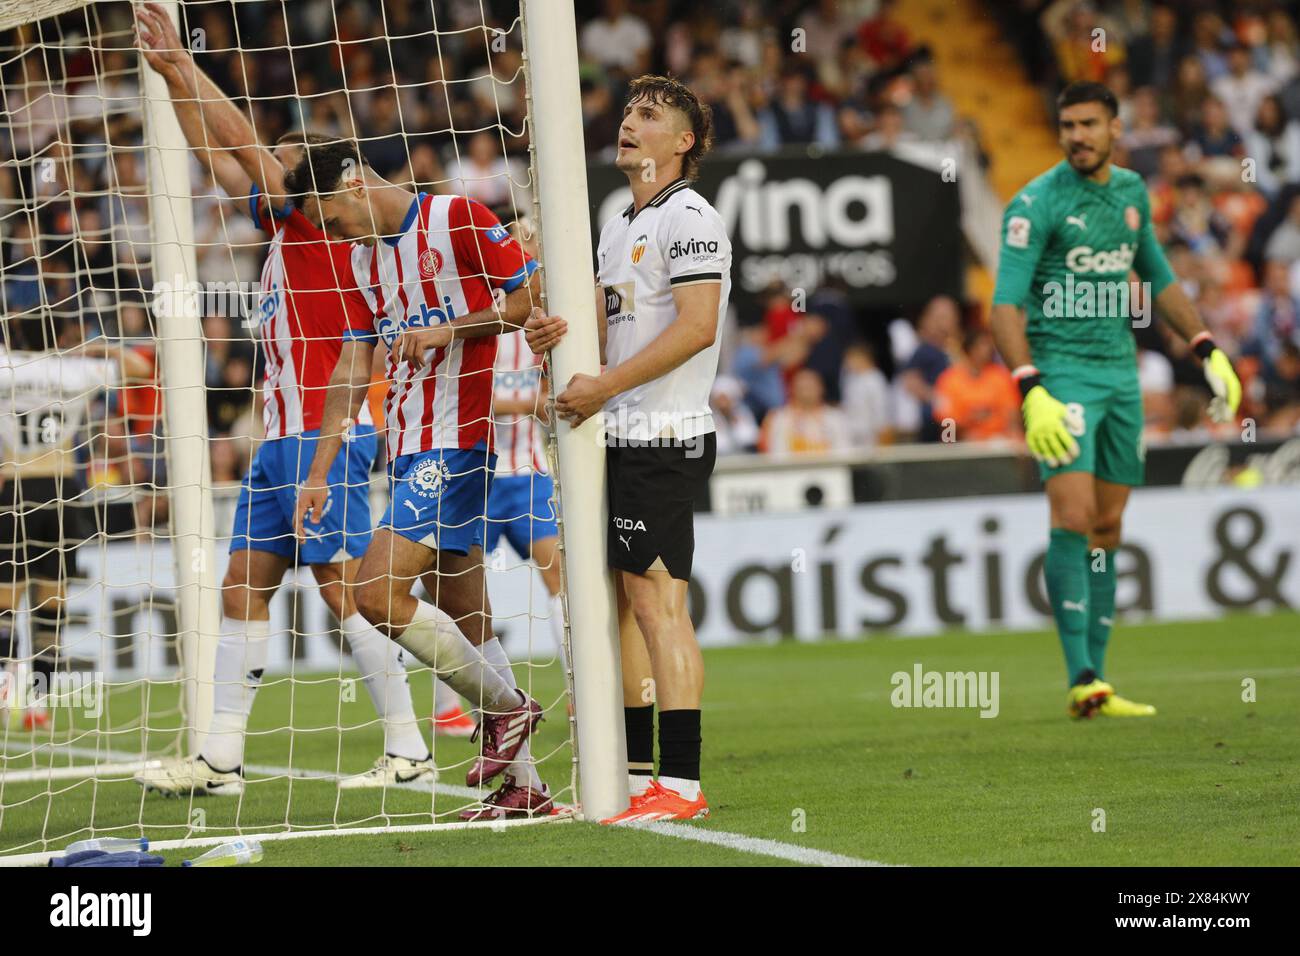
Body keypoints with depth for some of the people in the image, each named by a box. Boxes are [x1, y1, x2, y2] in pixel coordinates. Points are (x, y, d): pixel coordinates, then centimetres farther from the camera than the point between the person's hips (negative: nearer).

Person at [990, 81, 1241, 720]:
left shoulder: (1131, 192, 10)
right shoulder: (1035, 204, -10)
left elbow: (1159, 280, 24)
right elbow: (1006, 306, -15)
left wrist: (1208, 350, 16)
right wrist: (1031, 392, -27)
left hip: (1120, 371, 6)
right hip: (1060, 372, -6)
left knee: (1107, 528, 7)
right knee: (1073, 518, -18)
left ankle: (1095, 680, 12)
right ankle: (1081, 682, -19)